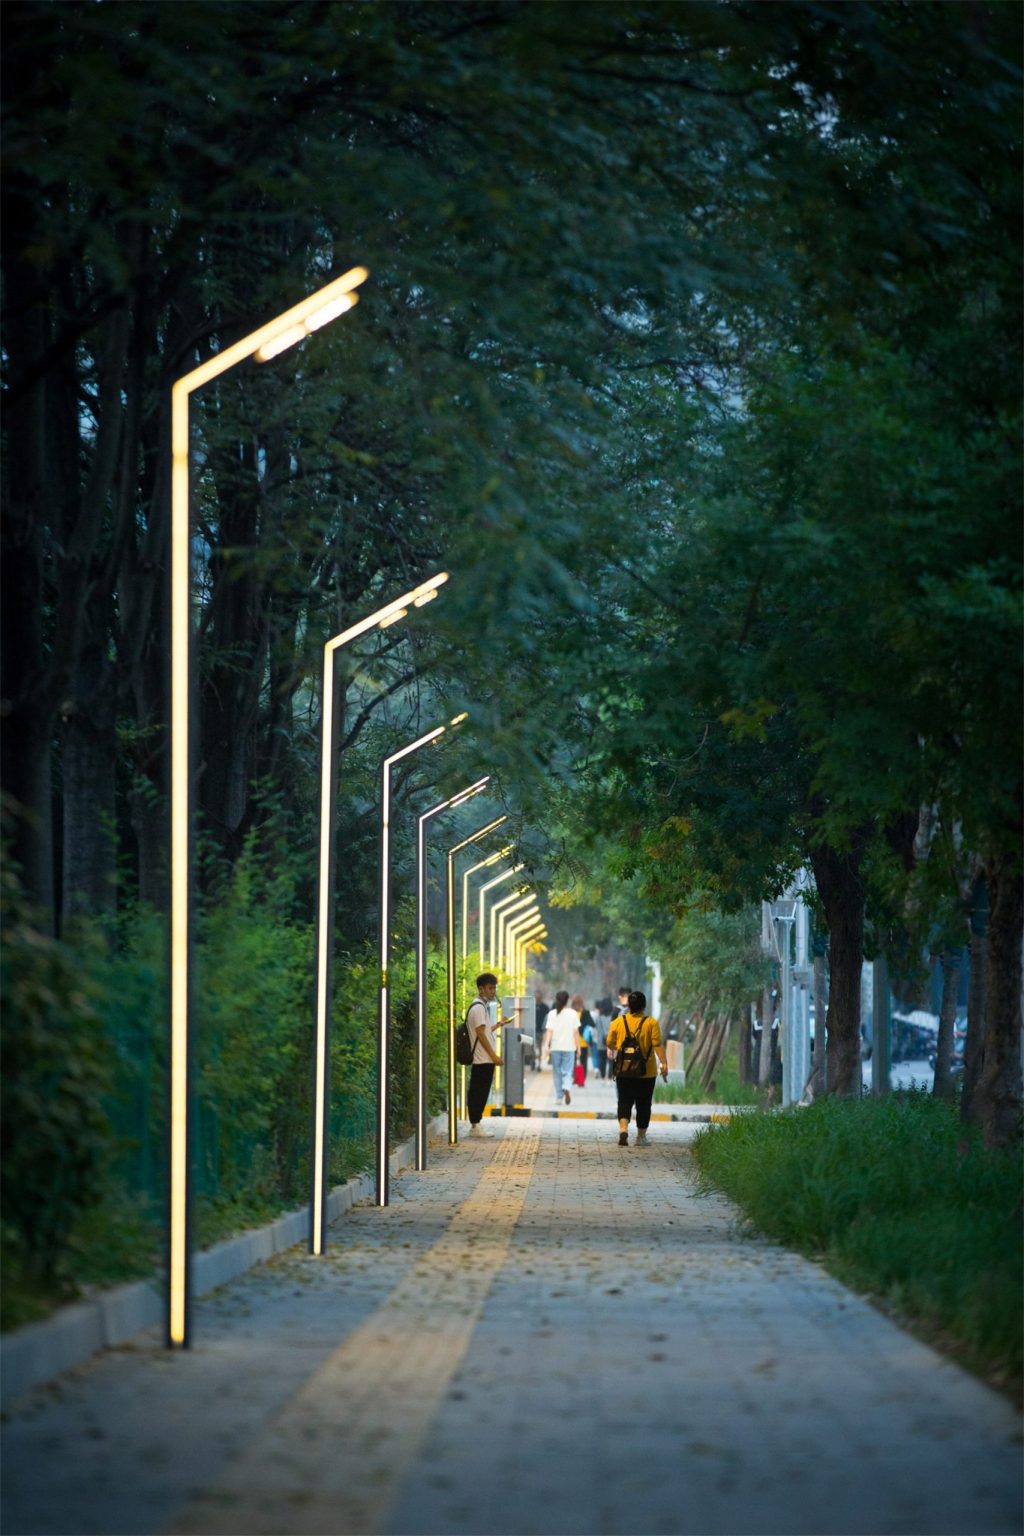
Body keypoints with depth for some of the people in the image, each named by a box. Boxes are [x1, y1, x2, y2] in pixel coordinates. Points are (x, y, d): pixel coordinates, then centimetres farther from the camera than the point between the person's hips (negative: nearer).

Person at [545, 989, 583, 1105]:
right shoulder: (573, 1013, -1)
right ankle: (566, 1088, -26)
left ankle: (559, 1096, 14)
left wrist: (547, 1045, -11)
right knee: (567, 1071, 2)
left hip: (556, 1047, 1)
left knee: (557, 1072, 11)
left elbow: (550, 1031, -8)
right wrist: (578, 1047, 6)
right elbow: (576, 1032, 0)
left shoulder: (552, 1014, 0)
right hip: (569, 1047, -1)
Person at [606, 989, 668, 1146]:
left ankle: (623, 1128, -22)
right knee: (643, 1104, 11)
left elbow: (610, 1044, 8)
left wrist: (613, 1053, 29)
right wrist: (664, 1064, -11)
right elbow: (658, 1045, -13)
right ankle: (641, 1137, 17)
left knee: (625, 1102, 3)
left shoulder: (618, 1022, -1)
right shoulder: (651, 1023, -6)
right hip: (647, 1072, -1)